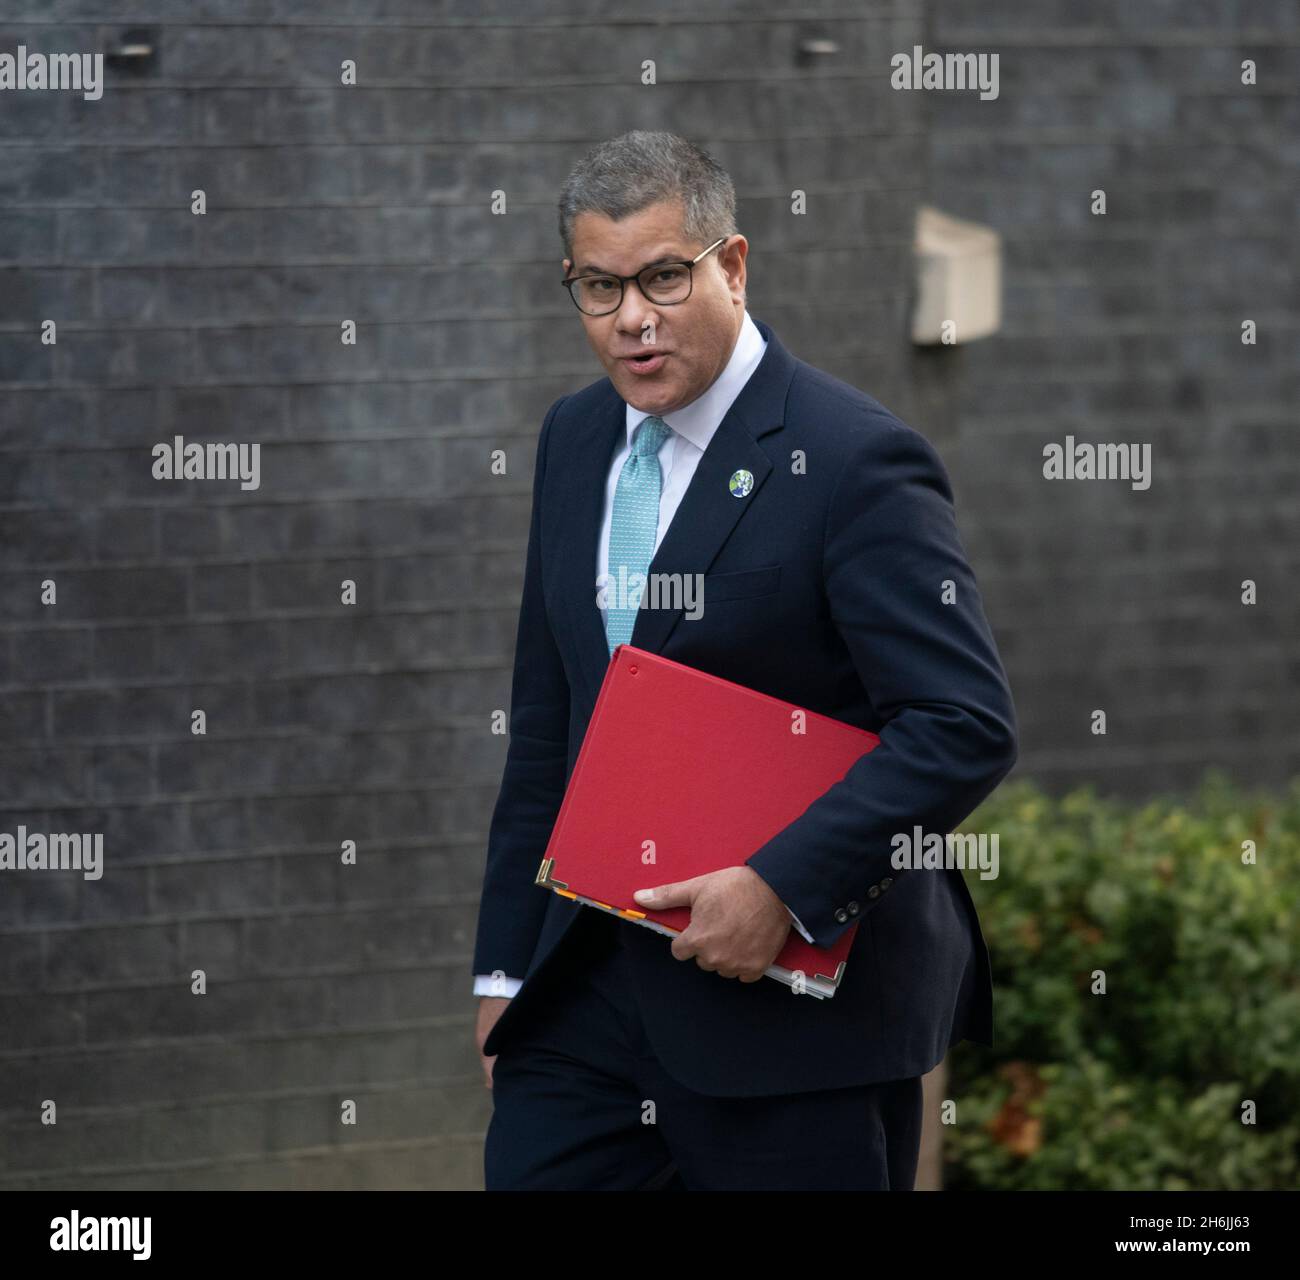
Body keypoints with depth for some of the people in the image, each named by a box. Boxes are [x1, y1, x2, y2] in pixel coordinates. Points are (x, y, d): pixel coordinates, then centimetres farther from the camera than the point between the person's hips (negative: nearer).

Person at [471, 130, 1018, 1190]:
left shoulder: (854, 459, -13)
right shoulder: (576, 439, 11)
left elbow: (966, 726, -19)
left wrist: (783, 886, -25)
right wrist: (507, 965, 15)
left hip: (797, 1004, -6)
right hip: (591, 975, 6)